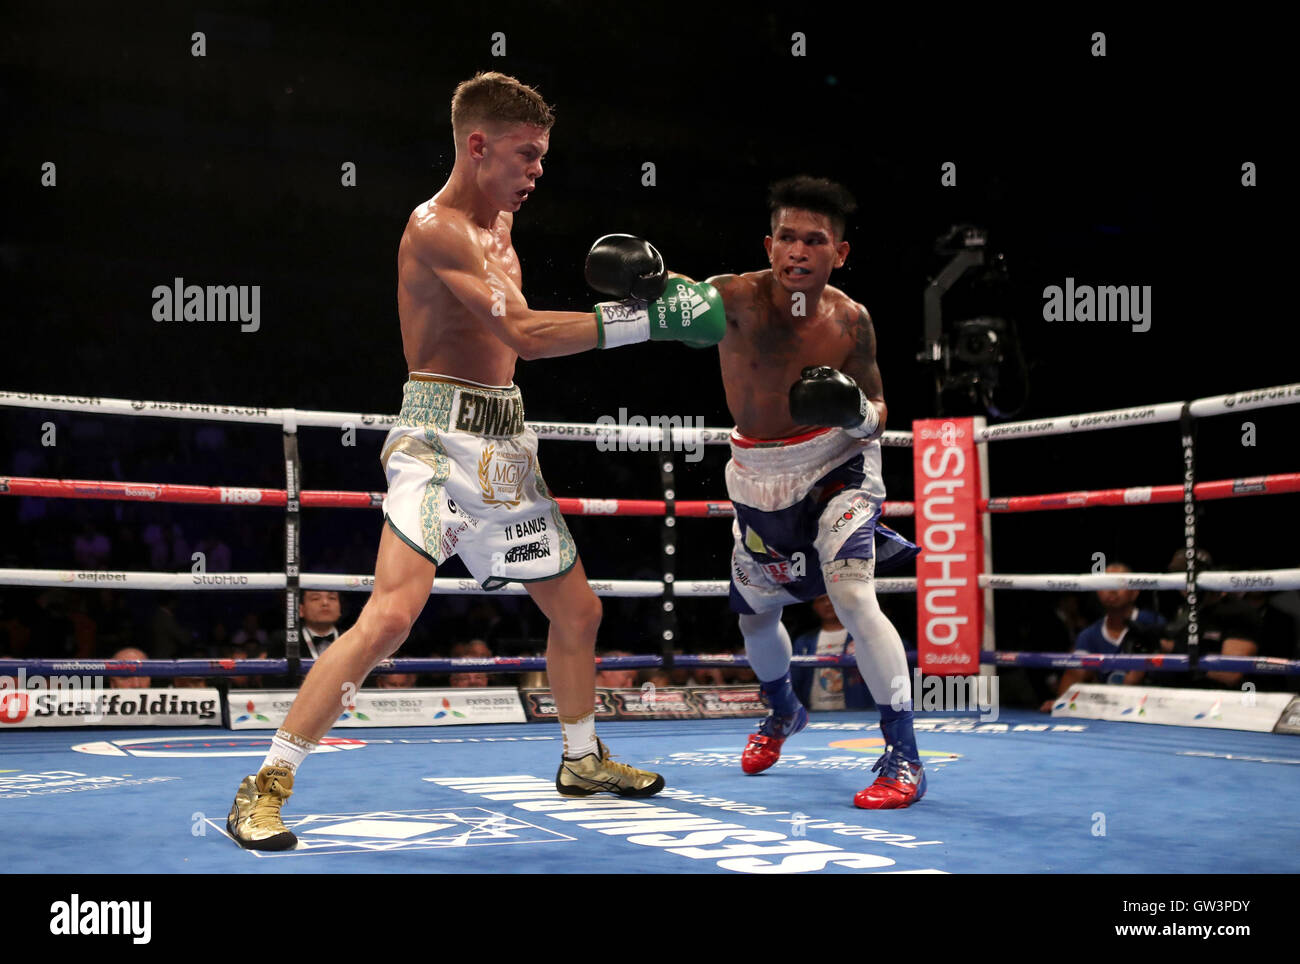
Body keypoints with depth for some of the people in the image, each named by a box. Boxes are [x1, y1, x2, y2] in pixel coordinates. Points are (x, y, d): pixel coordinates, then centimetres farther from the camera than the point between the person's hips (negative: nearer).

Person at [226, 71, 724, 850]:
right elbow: (524, 334, -24)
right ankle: (267, 786, -14)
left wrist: (625, 290, 8)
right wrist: (645, 319, -22)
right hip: (442, 438, -9)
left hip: (505, 447, 9)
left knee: (578, 609, 17)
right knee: (392, 613, -24)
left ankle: (584, 759, 39)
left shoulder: (498, 225, 17)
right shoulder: (436, 227, -14)